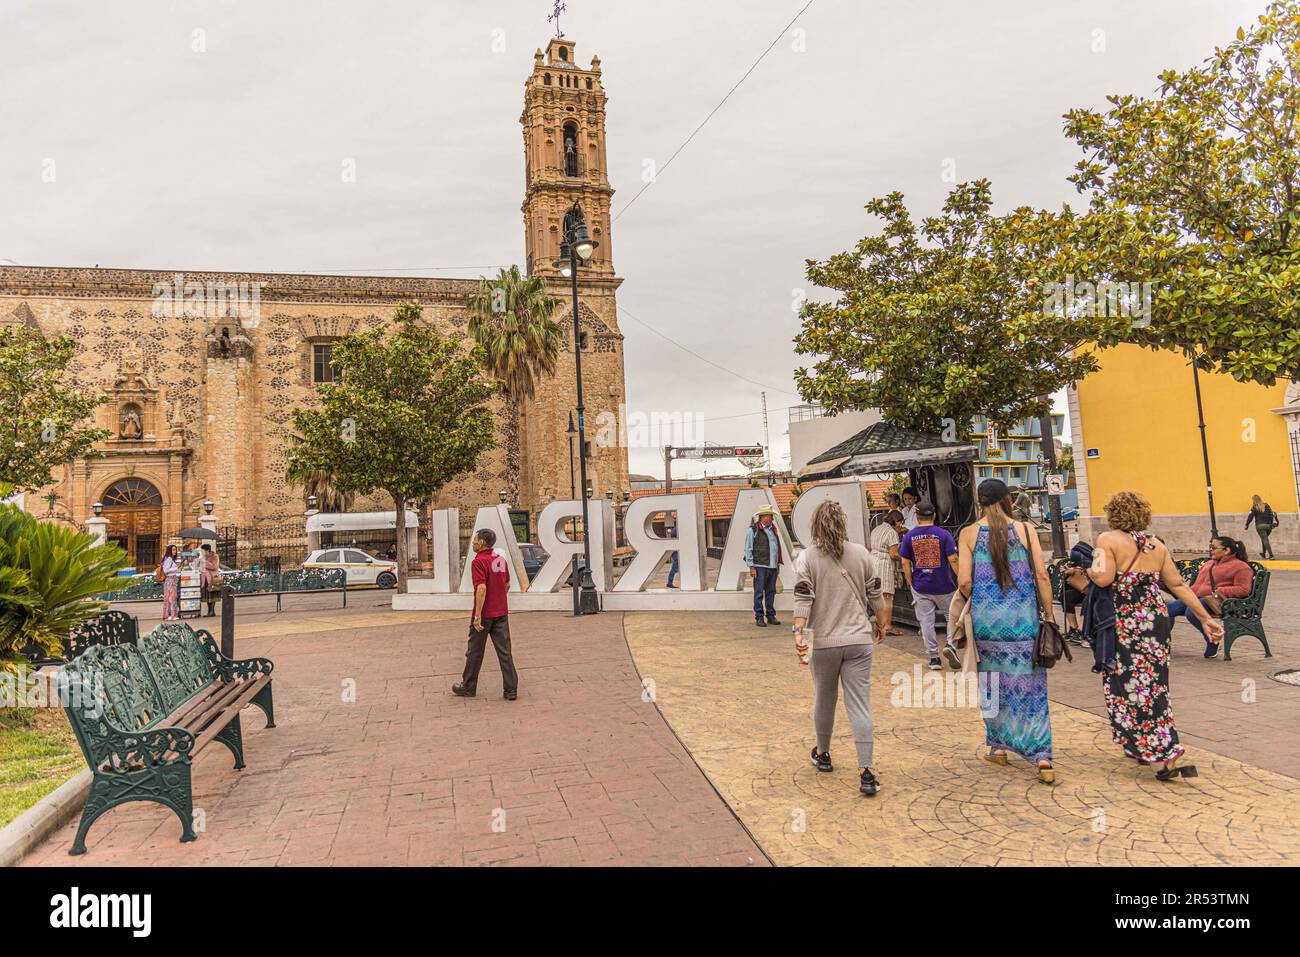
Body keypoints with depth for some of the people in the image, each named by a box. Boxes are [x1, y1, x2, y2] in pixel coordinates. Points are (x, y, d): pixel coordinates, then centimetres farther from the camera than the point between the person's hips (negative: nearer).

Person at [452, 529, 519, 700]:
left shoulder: (479, 561, -15)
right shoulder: (501, 560, 9)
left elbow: (481, 588, -23)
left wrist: (478, 615, -22)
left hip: (484, 615, -6)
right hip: (502, 613, 6)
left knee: (475, 652, 9)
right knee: (504, 651, 5)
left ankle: (468, 687, 22)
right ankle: (511, 689, 2)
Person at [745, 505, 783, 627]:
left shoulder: (773, 529, 16)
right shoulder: (753, 530, -5)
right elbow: (748, 550, -6)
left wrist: (778, 564, 16)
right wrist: (751, 567, -10)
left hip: (773, 566, 6)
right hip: (760, 567, -6)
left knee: (771, 592, 11)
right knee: (759, 593, -3)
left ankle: (771, 616, 19)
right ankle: (759, 618, 3)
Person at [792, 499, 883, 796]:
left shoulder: (807, 557, -5)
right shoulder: (861, 554, 3)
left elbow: (803, 598, -14)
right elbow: (873, 594, 12)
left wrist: (799, 632, -17)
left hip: (824, 641, -1)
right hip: (859, 640, 1)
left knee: (824, 700, 17)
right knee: (859, 705, 0)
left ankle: (822, 755, 36)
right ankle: (866, 772, -5)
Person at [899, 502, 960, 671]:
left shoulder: (909, 536, 0)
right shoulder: (943, 534, -6)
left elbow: (905, 563, 1)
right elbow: (953, 559, -9)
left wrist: (910, 582, 10)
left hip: (920, 586, 1)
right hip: (944, 586, -1)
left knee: (926, 622, 6)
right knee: (952, 617, 16)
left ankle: (934, 658, 7)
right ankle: (950, 644, -4)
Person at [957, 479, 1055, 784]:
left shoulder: (969, 534, -1)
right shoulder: (1025, 530, 1)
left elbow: (964, 581, -7)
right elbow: (1042, 576, -3)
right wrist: (1049, 615, 4)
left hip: (987, 618, 0)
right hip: (1024, 618, 0)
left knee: (992, 681, 15)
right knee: (1030, 685, 5)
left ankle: (998, 745, 25)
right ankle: (1042, 757, 1)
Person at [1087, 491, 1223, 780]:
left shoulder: (1108, 540, -9)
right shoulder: (1156, 545, 9)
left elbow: (1103, 578, -22)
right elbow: (1178, 585, 9)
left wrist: (1088, 568, -2)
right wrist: (1205, 618, 14)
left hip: (1126, 624, -7)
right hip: (1157, 618, 7)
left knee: (1131, 686, 0)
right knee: (1153, 685, 16)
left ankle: (1169, 758, -5)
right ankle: (1139, 746, 29)